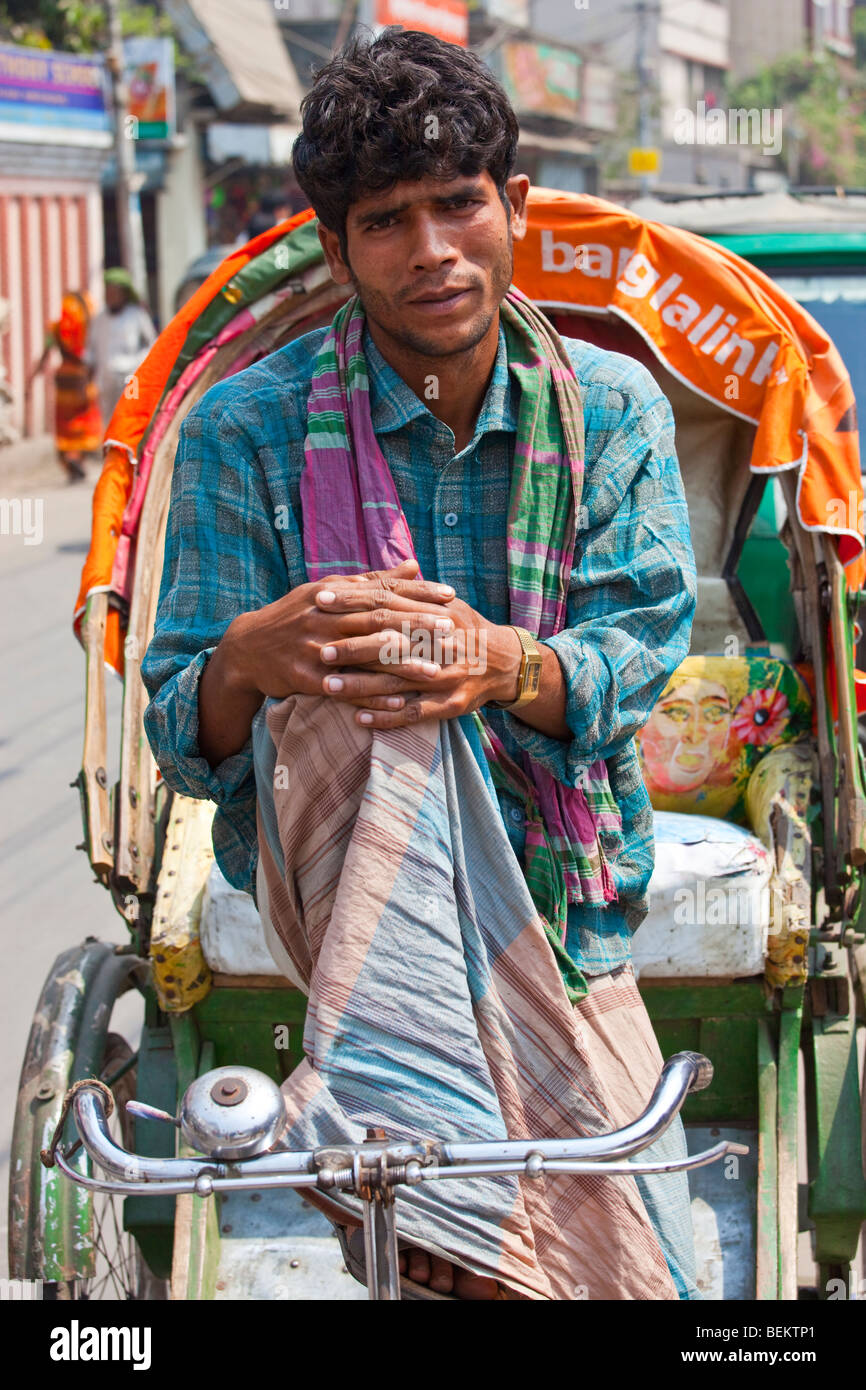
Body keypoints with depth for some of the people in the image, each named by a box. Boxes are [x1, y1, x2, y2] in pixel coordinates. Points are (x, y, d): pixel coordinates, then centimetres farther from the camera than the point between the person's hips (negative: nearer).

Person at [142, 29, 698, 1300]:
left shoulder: (613, 410, 0)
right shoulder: (248, 430, -6)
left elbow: (641, 648, -12)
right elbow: (185, 745, -9)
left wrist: (505, 664, -35)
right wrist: (245, 661, -33)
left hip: (558, 893, 2)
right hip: (329, 857, -2)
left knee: (637, 1265, -9)